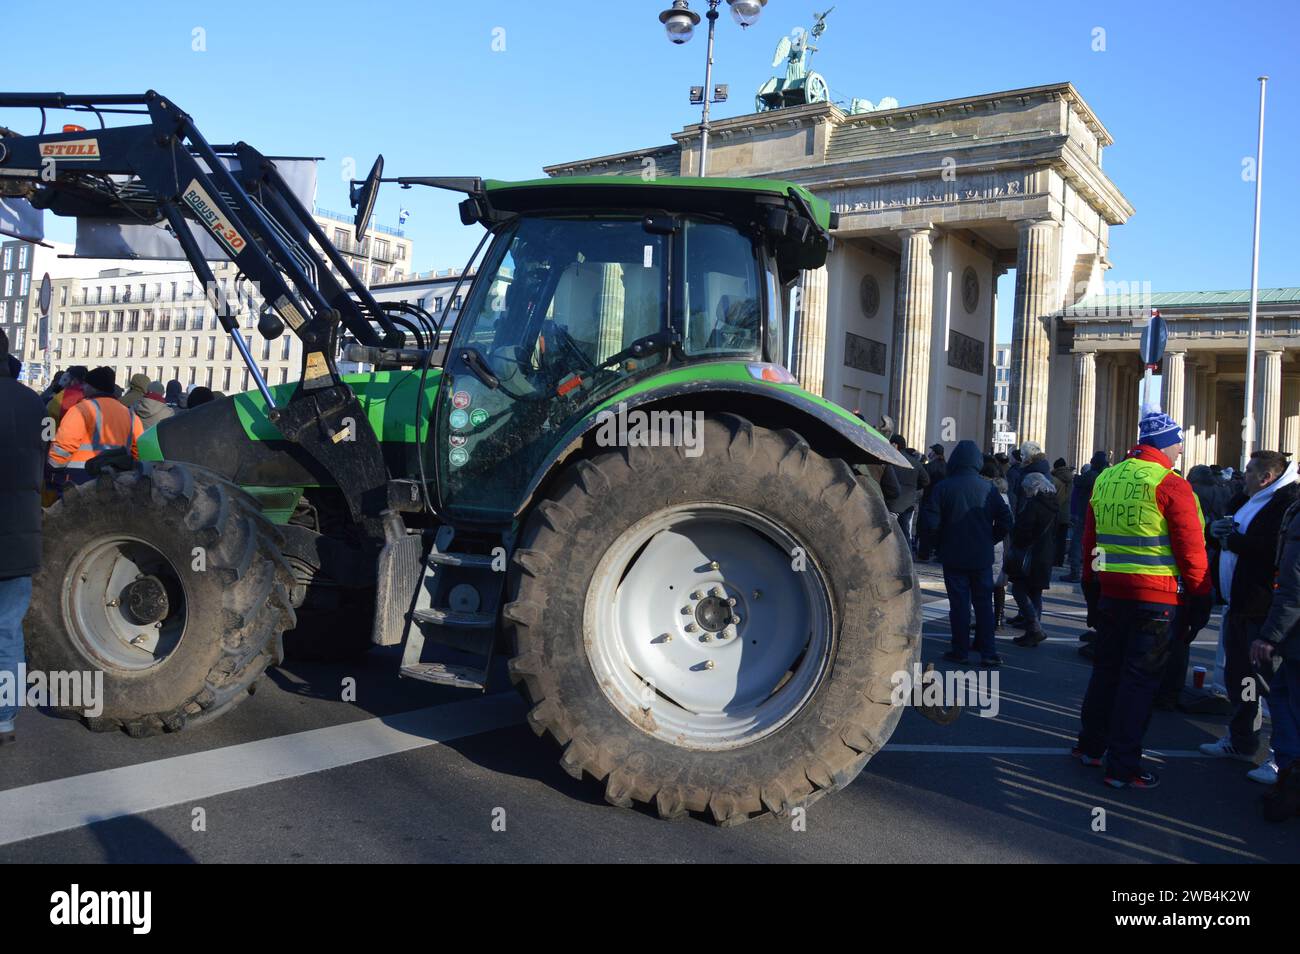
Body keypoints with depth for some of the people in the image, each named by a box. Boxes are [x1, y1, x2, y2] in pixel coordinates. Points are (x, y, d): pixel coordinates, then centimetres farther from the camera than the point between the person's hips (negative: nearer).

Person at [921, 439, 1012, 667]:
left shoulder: (942, 487, -11)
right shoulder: (988, 488, -4)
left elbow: (931, 521, -15)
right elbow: (1005, 520, -4)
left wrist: (940, 541, 3)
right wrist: (989, 540, 9)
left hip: (954, 556, -2)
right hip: (982, 556, 2)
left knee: (959, 603, 6)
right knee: (983, 603, 9)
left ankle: (960, 651, 11)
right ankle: (988, 653, 9)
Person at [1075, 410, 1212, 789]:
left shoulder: (1104, 479, 7)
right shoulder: (1171, 486, -13)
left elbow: (1089, 538, 12)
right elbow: (1192, 548, -12)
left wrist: (1091, 581, 20)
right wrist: (1200, 596, -4)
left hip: (1110, 590, 6)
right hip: (1155, 596, -6)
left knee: (1106, 668, 18)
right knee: (1139, 679, 0)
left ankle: (1090, 745, 29)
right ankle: (1123, 767, 6)